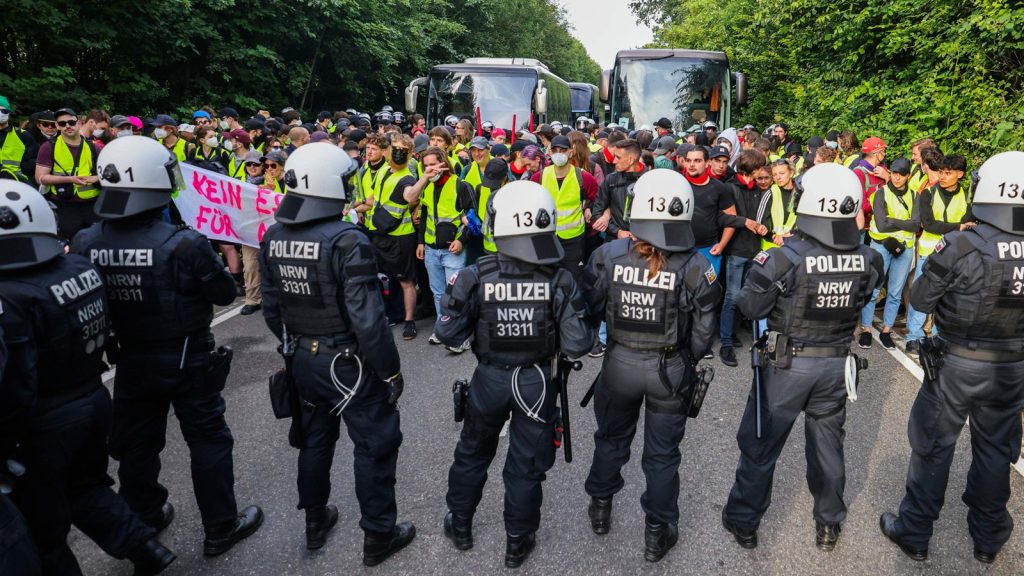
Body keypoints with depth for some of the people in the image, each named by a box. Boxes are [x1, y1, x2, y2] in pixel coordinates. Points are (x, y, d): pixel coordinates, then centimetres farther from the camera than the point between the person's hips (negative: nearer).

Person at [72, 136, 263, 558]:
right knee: (208, 441, 11)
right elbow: (225, 293, -13)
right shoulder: (183, 243, -26)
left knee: (136, 444, 21)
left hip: (130, 361, 5)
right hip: (187, 361, -5)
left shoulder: (85, 244, -10)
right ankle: (221, 528, 24)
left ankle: (143, 522, 41)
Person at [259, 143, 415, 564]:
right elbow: (367, 319, -24)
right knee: (374, 445, 10)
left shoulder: (272, 239, -1)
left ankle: (315, 523, 42)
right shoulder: (346, 241, -23)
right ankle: (378, 536, 24)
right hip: (348, 363, -7)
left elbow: (271, 310, 7)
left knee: (314, 440, 24)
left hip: (303, 360, 7)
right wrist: (390, 370, -13)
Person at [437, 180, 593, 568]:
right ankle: (517, 543, 35)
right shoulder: (560, 281, -18)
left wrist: (454, 301, 5)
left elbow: (448, 334, -13)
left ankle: (460, 526, 44)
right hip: (537, 381, 0)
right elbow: (577, 346, -17)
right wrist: (586, 328, 4)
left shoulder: (476, 277, -18)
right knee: (526, 465, 18)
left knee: (472, 453, 25)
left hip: (489, 379, 1)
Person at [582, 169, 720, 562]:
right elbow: (702, 331, -11)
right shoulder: (694, 267, -19)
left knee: (611, 439, 26)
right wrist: (688, 361, 9)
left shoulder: (607, 256, -15)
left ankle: (600, 508, 46)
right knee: (662, 453, 17)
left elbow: (591, 311, -7)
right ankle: (658, 533, 34)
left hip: (619, 363, 2)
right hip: (670, 369, -1)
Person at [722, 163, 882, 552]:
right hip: (837, 363, 4)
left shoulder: (787, 258, -25)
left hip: (787, 364, -4)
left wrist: (763, 269, 2)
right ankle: (829, 523, 39)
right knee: (828, 443, 21)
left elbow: (749, 307, -15)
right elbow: (860, 301, 7)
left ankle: (744, 522, 28)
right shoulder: (867, 260, -10)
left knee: (760, 444, 12)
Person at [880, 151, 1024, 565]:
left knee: (933, 446, 11)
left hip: (958, 363, -4)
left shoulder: (961, 246, -22)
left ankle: (914, 533, 24)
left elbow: (919, 301, -12)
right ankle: (988, 538, 37)